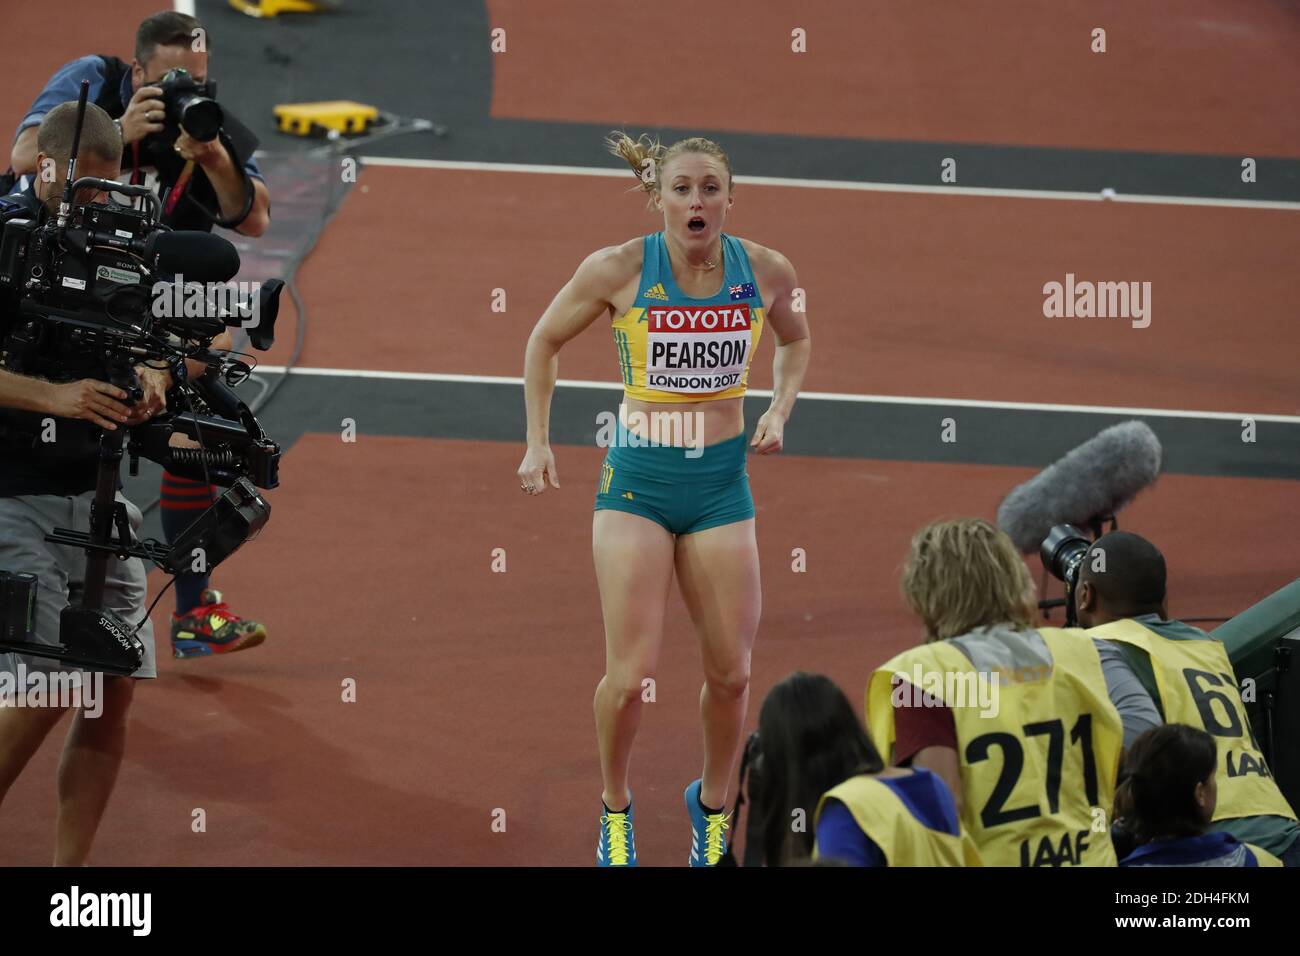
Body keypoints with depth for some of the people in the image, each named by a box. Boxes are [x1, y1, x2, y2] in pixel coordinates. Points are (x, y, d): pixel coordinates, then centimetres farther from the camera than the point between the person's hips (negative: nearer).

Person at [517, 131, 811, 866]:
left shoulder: (766, 272, -5)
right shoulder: (619, 269, -12)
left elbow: (796, 340, 18)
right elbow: (545, 342, 6)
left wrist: (780, 412, 2)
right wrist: (537, 443, 2)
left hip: (722, 482, 2)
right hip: (638, 479, -2)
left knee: (731, 672, 5)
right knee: (631, 675, -9)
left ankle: (714, 804, 30)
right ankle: (616, 808, 17)